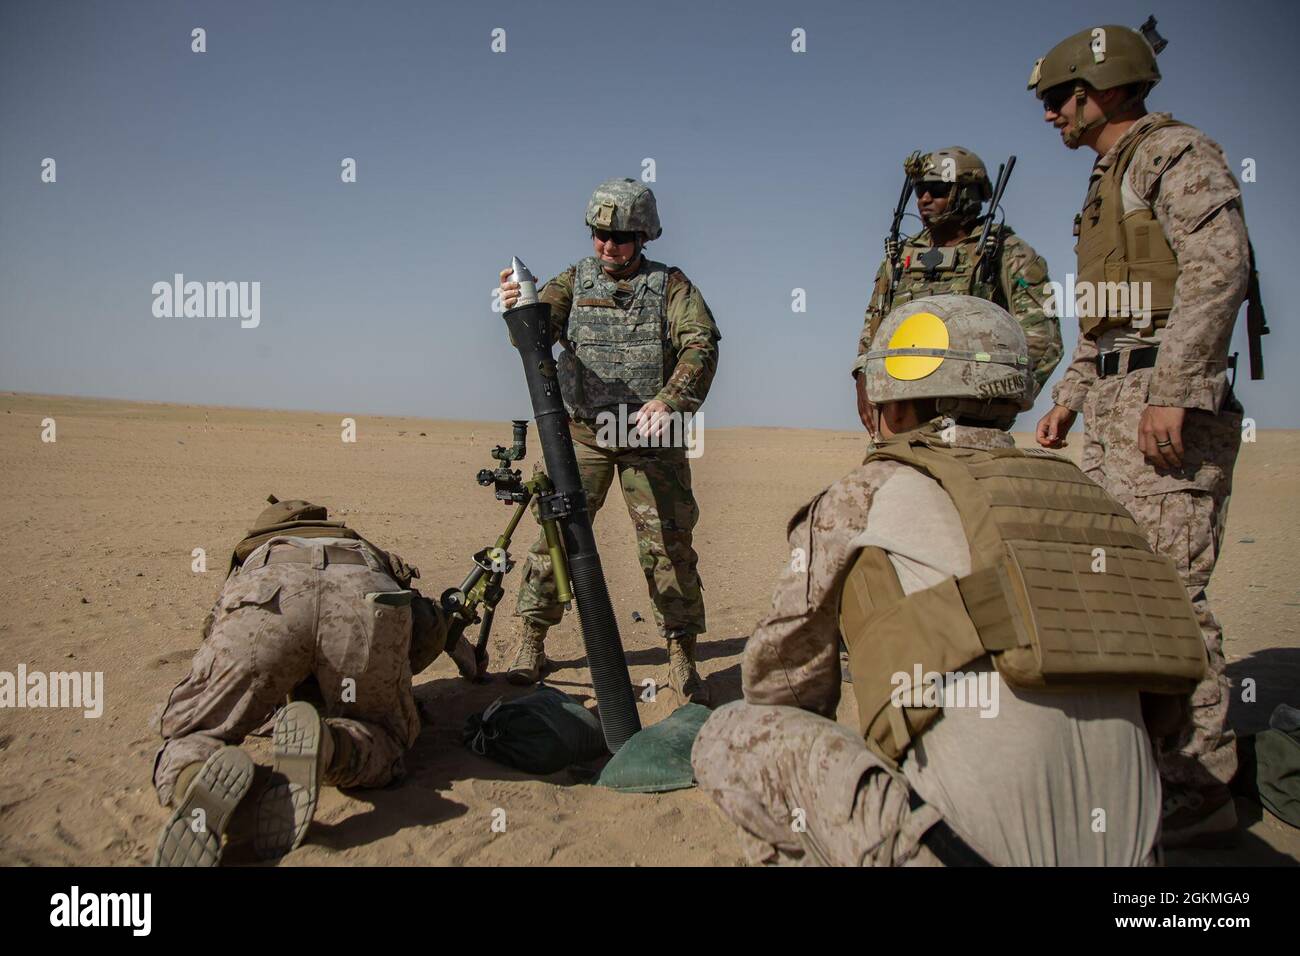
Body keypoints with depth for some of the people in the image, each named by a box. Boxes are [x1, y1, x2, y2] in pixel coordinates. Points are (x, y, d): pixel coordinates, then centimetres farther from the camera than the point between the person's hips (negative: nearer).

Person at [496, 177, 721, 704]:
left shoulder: (670, 284, 3)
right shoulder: (576, 280, 9)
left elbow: (701, 346, -9)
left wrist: (668, 401, -25)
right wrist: (517, 307, -30)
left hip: (650, 436, -1)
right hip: (583, 433, 2)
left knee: (668, 543, -1)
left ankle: (682, 656, 10)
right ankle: (531, 643, 11)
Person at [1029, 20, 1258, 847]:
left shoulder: (1178, 152, -3)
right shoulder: (1109, 179, 24)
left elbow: (1219, 269, -17)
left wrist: (1173, 393, -25)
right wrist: (1070, 398, 21)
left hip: (1168, 395, -10)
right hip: (1115, 402, 10)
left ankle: (1199, 794, -2)